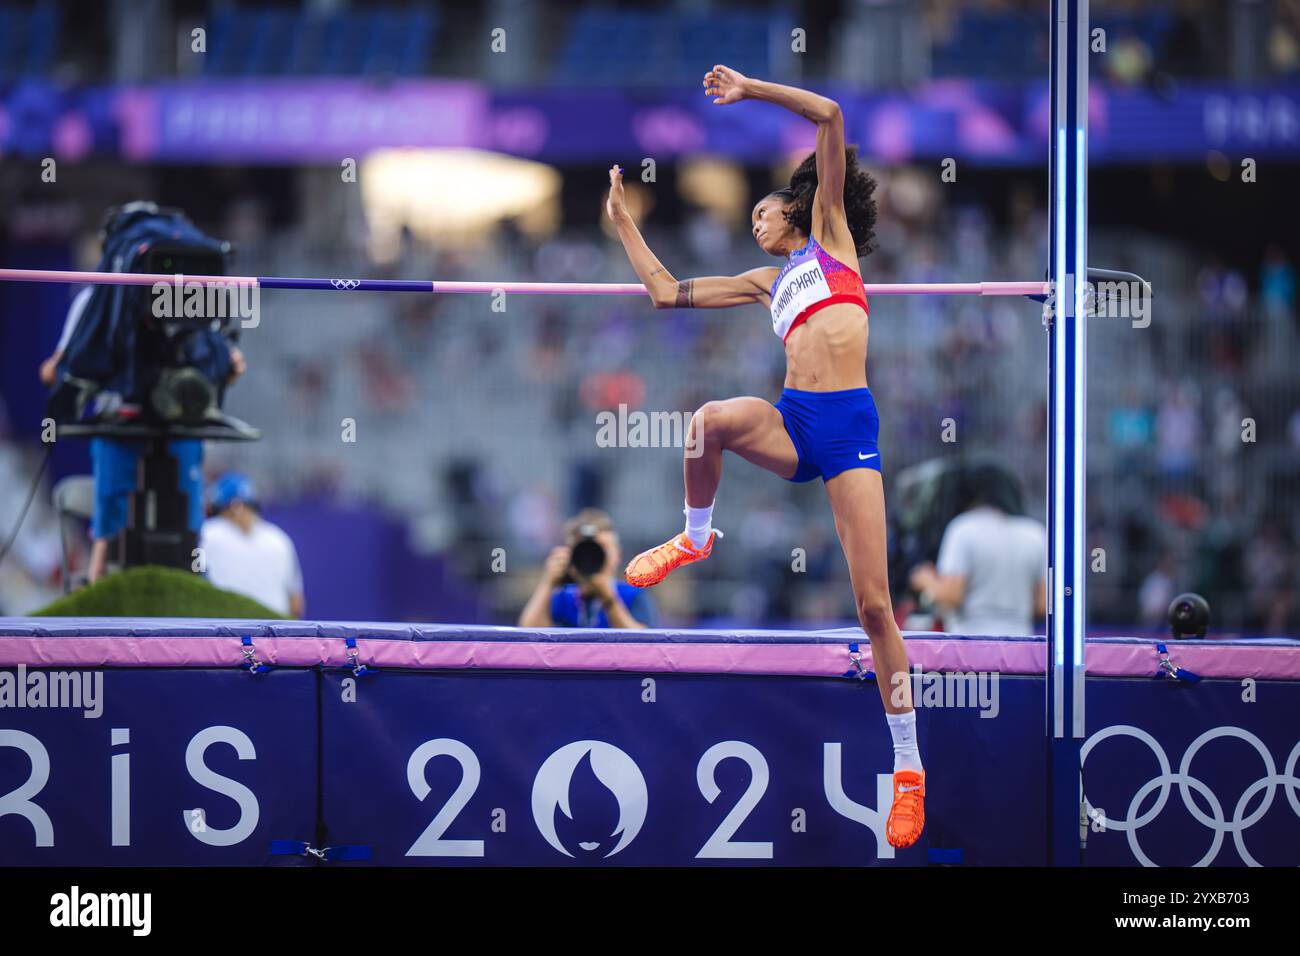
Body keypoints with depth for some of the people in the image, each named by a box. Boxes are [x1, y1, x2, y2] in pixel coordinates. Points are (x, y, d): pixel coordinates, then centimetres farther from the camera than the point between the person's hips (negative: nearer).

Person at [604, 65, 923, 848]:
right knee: (711, 419, -31)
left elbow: (831, 118, 6)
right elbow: (667, 292, 28)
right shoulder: (767, 279, 26)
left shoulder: (829, 234, 15)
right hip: (794, 422, 4)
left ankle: (909, 766, -1)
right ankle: (696, 538, -4)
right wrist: (623, 219, 32)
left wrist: (749, 90, 8)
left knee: (874, 603, -8)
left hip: (850, 425, -4)